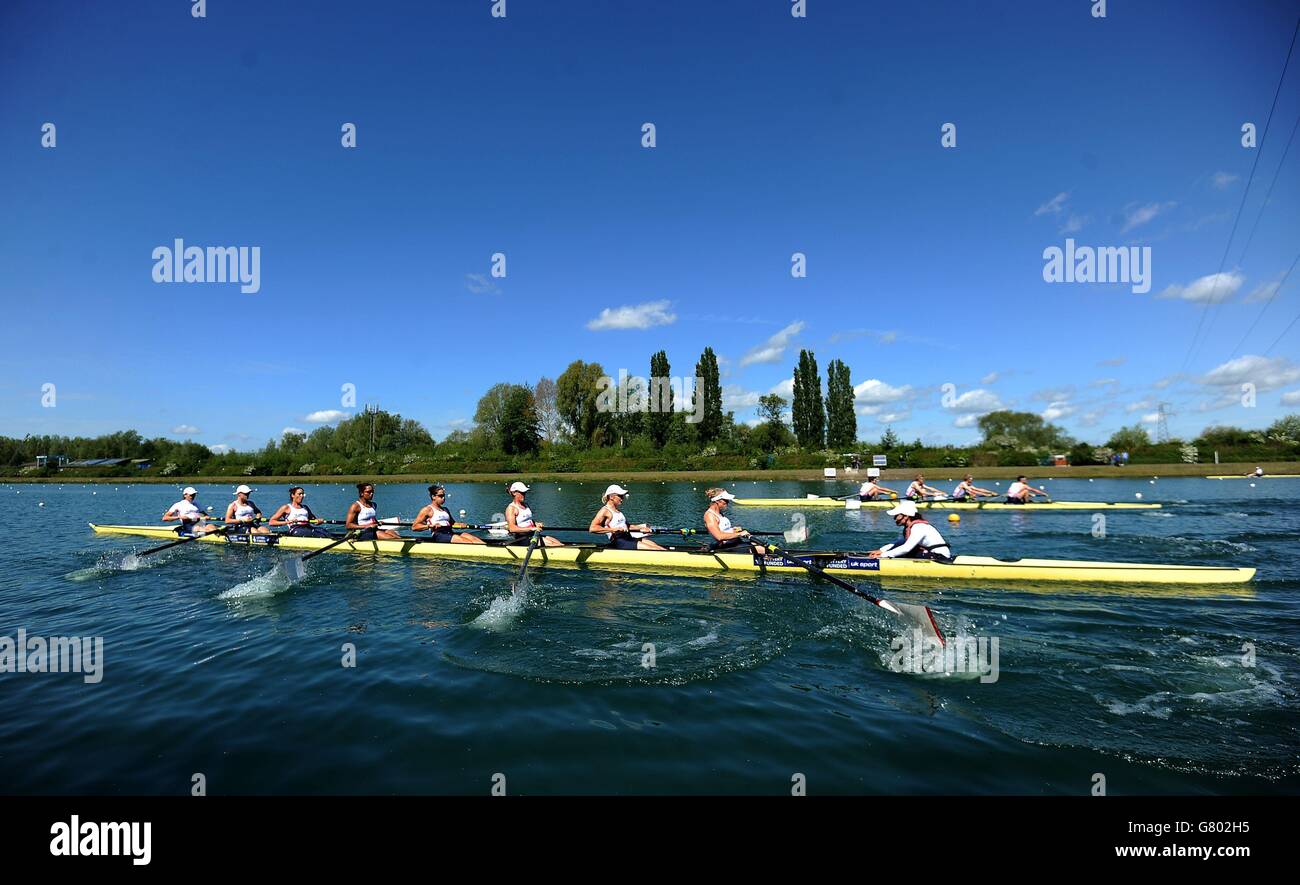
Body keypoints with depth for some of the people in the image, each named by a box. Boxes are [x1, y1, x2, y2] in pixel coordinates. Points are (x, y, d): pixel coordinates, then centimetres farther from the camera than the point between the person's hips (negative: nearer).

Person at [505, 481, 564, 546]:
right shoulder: (511, 508, -11)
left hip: (533, 534, 8)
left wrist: (536, 524, 7)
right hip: (522, 539, -8)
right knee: (550, 543, -23)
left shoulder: (525, 505, 17)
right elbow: (512, 528, -24)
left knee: (556, 541, -10)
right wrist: (531, 528, -27)